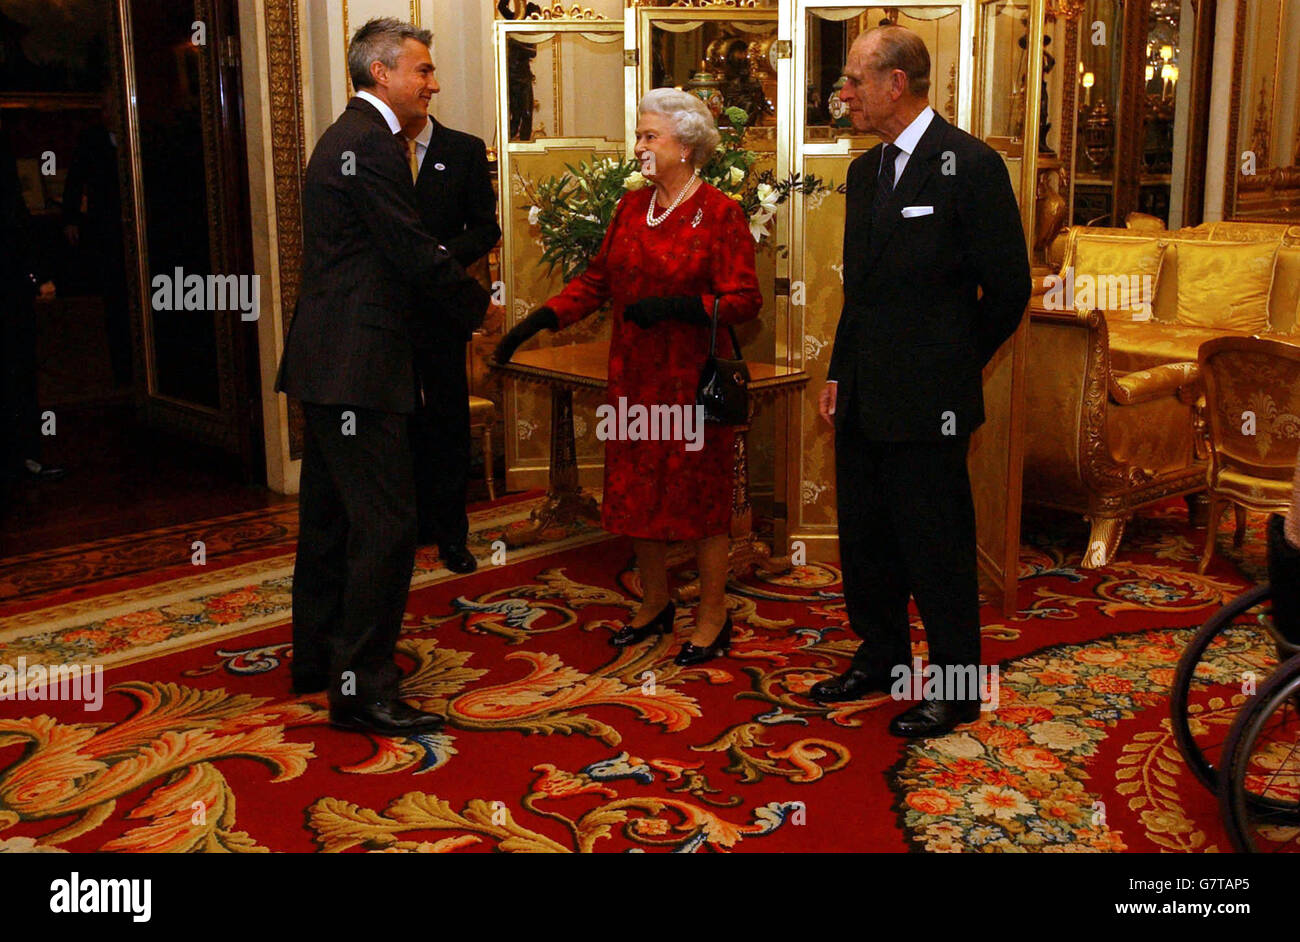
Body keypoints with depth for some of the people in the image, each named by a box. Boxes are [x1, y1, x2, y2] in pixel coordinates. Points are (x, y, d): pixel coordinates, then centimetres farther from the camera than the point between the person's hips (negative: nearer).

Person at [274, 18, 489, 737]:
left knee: (330, 517, 18)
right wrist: (481, 306, -1)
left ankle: (317, 659, 31)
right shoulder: (370, 144, -14)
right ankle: (360, 689, -1)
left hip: (326, 361, 11)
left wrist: (453, 309, 15)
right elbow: (414, 253, -16)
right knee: (385, 522, -7)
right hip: (355, 367, -11)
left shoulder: (345, 138, 19)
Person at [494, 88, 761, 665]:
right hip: (634, 377, 6)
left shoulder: (721, 214, -8)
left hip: (693, 378, -6)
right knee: (637, 491, 12)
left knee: (699, 495, 2)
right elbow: (596, 280, 11)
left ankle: (712, 619, 16)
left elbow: (745, 300, -12)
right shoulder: (631, 207, 10)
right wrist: (534, 323, 1)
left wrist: (676, 305, -25)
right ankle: (655, 606, 29)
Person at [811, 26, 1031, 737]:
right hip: (863, 402, 8)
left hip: (927, 402, -8)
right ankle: (881, 658, 35)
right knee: (864, 539, 17)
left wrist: (957, 364, 2)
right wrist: (839, 374, 12)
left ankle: (955, 687, 18)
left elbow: (1008, 286, -9)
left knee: (937, 547, 3)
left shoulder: (969, 164, -12)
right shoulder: (865, 170, 12)